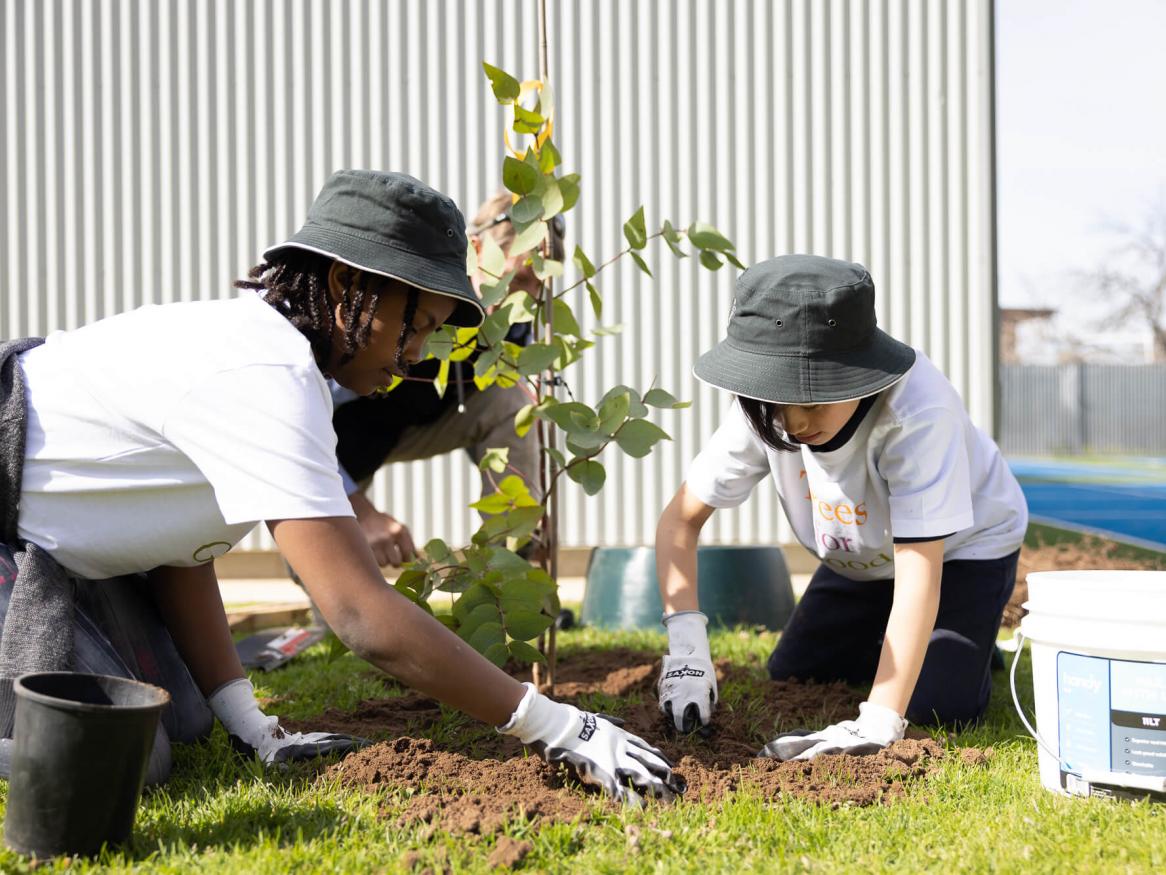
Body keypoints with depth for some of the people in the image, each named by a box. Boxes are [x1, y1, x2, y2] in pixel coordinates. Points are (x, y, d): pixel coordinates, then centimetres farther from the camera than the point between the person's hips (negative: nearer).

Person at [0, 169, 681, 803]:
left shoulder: (259, 335, 2)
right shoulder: (267, 382, -28)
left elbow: (177, 541, 4)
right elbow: (365, 617, -34)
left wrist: (248, 724, -1)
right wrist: (557, 728, -30)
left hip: (55, 540, 10)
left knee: (180, 724, 6)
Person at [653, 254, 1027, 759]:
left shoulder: (918, 410, -43)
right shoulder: (765, 412, -28)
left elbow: (919, 571, -45)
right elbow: (681, 517, -20)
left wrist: (878, 724, -51)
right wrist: (686, 645, -35)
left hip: (963, 546, -5)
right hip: (862, 557, 5)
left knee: (938, 706, -20)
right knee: (789, 679, 0)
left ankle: (968, 644, 13)